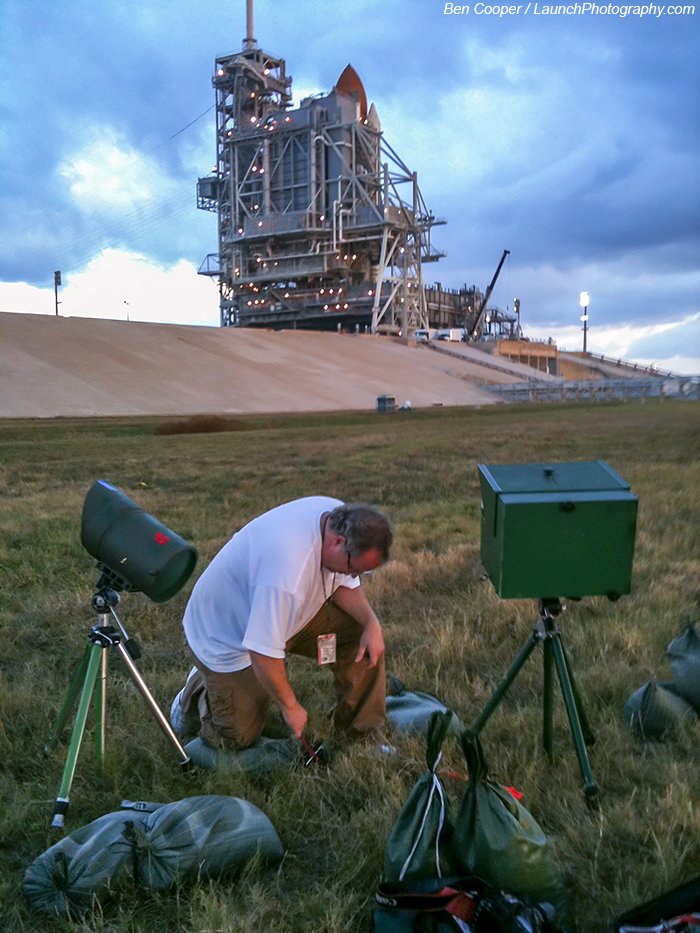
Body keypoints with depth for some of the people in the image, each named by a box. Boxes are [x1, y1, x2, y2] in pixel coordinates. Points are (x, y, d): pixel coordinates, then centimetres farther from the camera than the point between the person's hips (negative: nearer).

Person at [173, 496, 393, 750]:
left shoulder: (341, 519, -17)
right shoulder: (289, 569, -44)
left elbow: (343, 583, 1)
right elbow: (263, 653, -35)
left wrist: (371, 622, -17)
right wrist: (290, 706, -20)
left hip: (288, 614, 7)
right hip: (226, 637, -7)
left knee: (363, 633, -11)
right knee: (238, 737, -2)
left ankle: (364, 730, 6)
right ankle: (199, 692, 27)